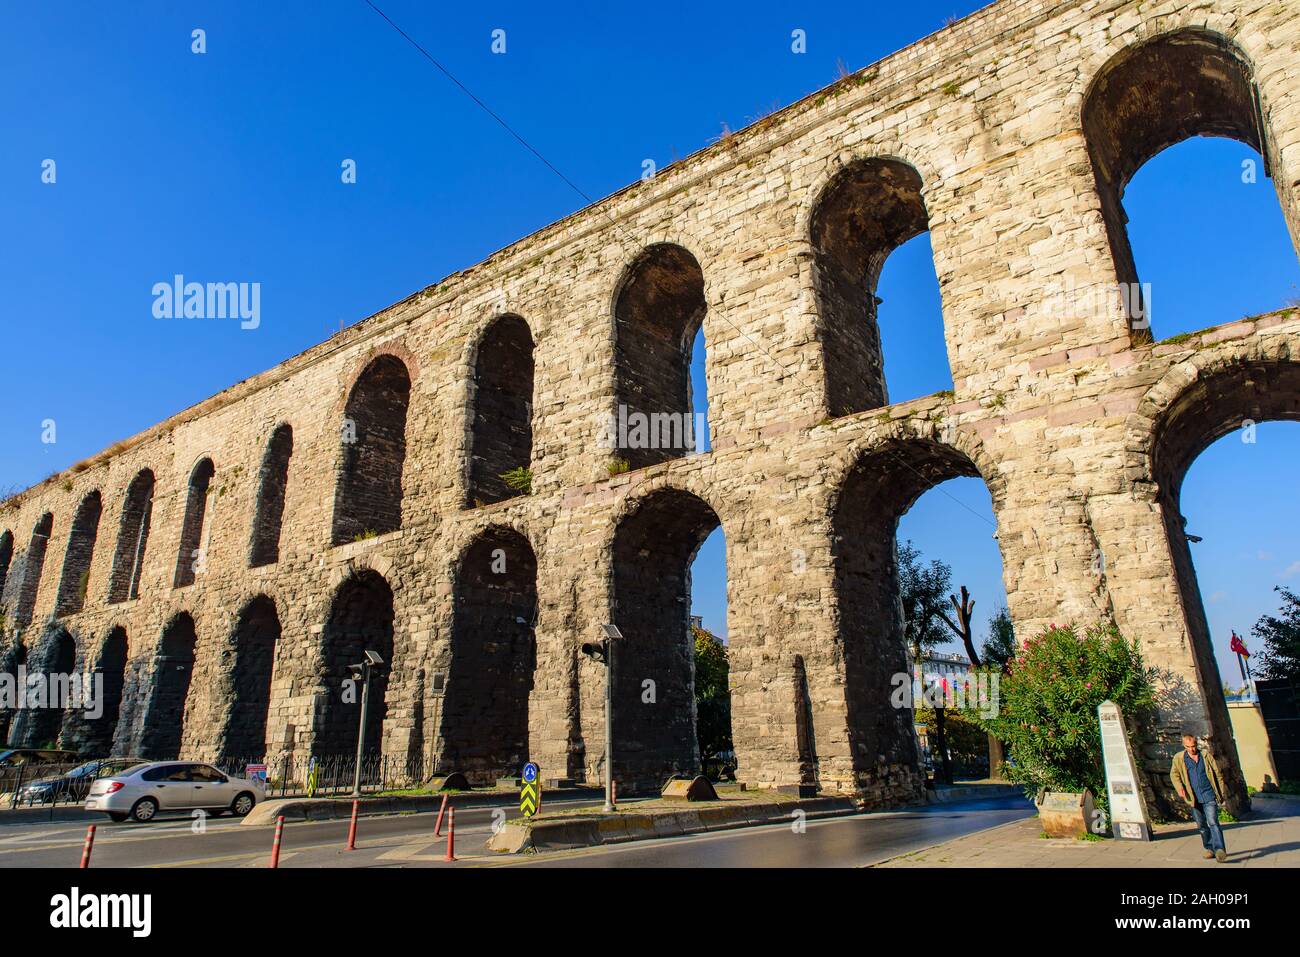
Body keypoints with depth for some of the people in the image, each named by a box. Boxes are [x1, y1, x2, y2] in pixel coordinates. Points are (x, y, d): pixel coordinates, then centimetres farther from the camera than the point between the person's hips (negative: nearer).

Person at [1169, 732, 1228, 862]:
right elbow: (1174, 774, 12)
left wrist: (1221, 794, 7)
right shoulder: (1179, 758, 2)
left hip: (1209, 796, -2)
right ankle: (1210, 849, 25)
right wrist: (1179, 787, -5)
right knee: (1202, 826, 12)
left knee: (1213, 822, -15)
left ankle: (1220, 850, -20)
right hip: (1193, 798, 2)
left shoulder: (1205, 755, 1)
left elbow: (1217, 774, 8)